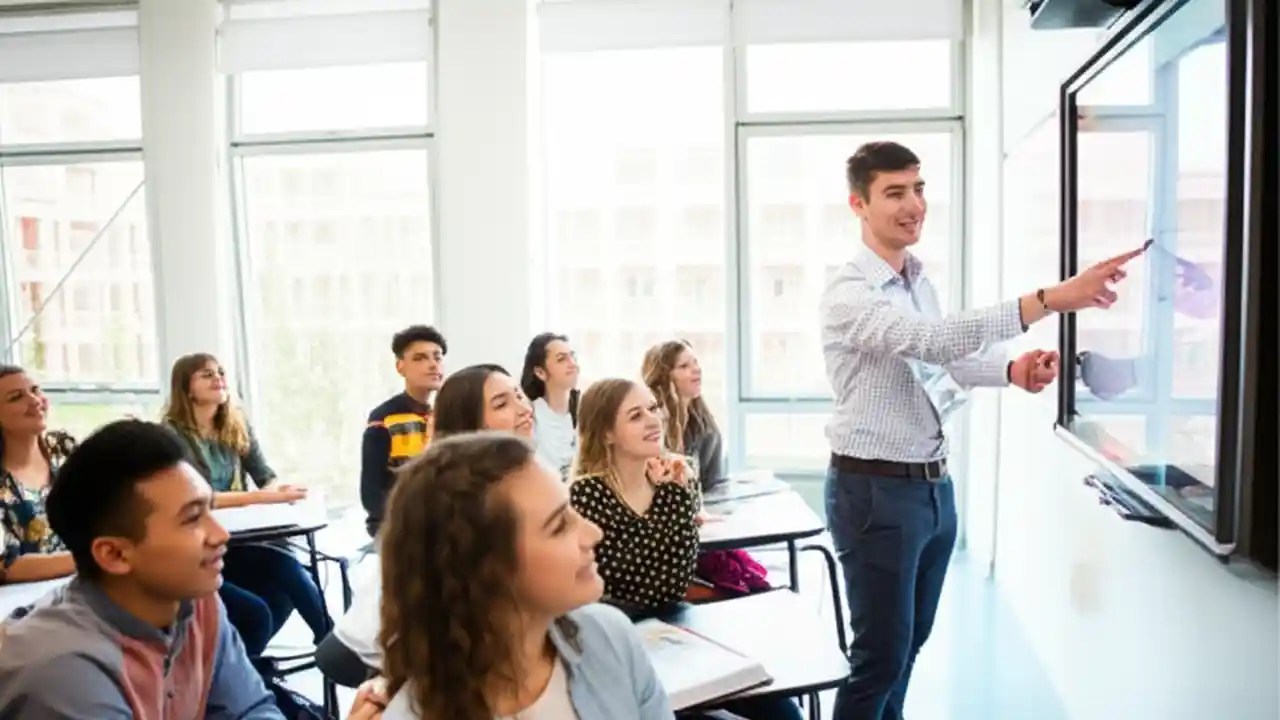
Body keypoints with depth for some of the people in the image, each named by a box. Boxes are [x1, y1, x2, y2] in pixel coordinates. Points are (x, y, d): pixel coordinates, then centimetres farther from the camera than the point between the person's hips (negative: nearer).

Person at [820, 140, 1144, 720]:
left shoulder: (919, 280, 8)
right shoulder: (848, 294, -20)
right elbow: (932, 341, -35)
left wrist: (1012, 370, -2)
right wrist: (1051, 299, -41)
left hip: (934, 483, 8)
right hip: (874, 490, -8)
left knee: (911, 638, 21)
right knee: (882, 653, 2)